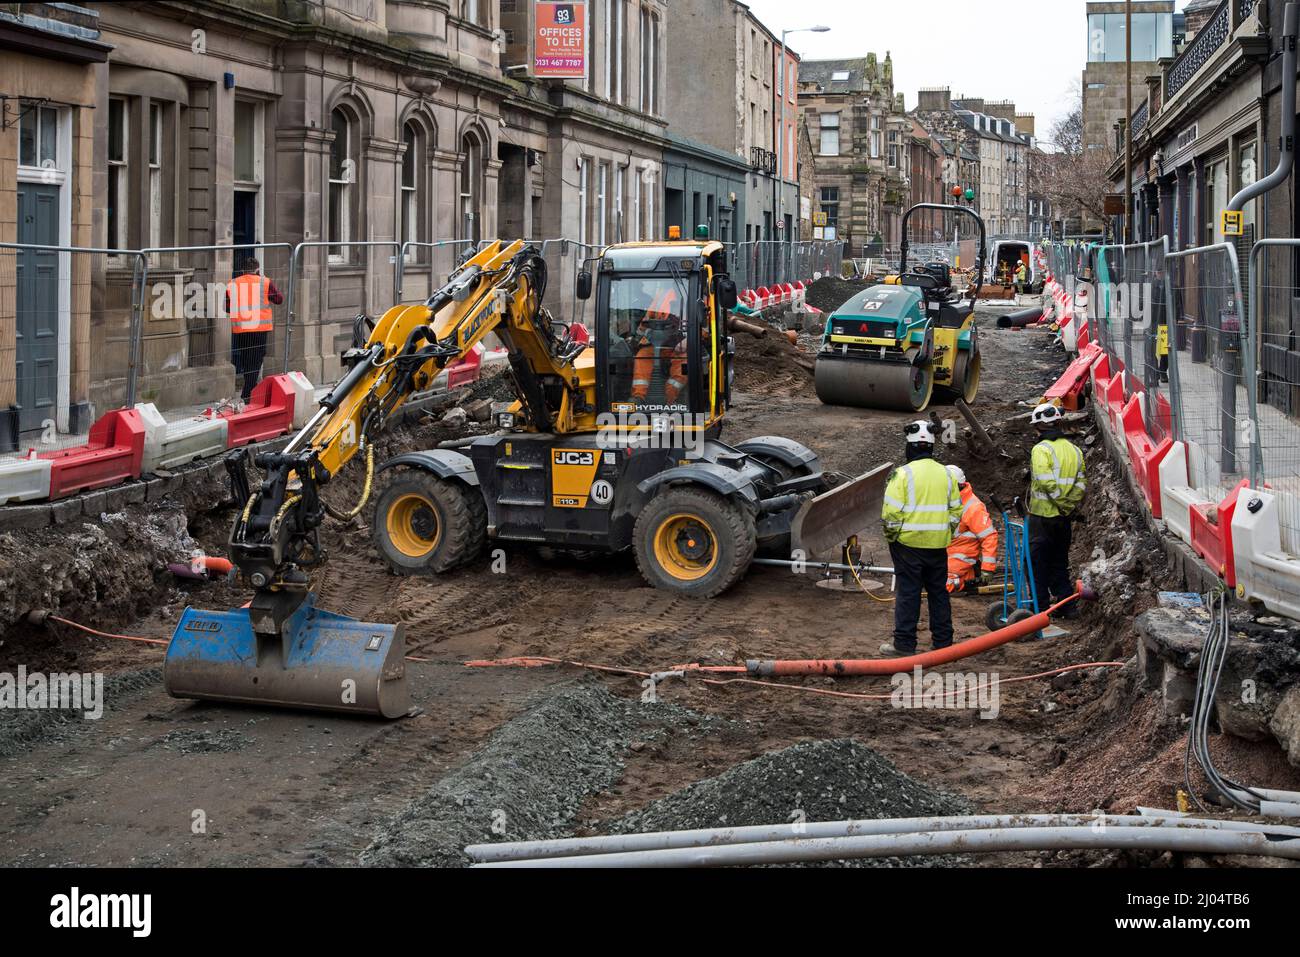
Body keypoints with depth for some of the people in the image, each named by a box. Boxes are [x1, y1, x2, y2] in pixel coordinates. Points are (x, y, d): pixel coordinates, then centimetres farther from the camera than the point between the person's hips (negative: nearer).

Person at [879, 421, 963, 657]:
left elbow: (891, 512, -14)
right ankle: (943, 641, 18)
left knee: (908, 593, 0)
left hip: (909, 543, -5)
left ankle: (904, 644, 2)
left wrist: (891, 536, 1)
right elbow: (956, 510, 11)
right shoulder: (945, 474, 6)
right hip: (938, 545, 5)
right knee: (938, 592, 13)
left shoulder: (903, 473, -11)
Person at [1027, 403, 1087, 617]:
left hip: (1042, 516, -7)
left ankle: (1041, 608, 2)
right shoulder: (1074, 449, 9)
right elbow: (1081, 483, 8)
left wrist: (1065, 506, -15)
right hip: (1064, 519, 7)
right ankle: (1067, 605, 16)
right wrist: (1071, 505, 2)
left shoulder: (1041, 449, -13)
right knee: (1060, 563, 17)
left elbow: (1047, 483, -22)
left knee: (1037, 563, 2)